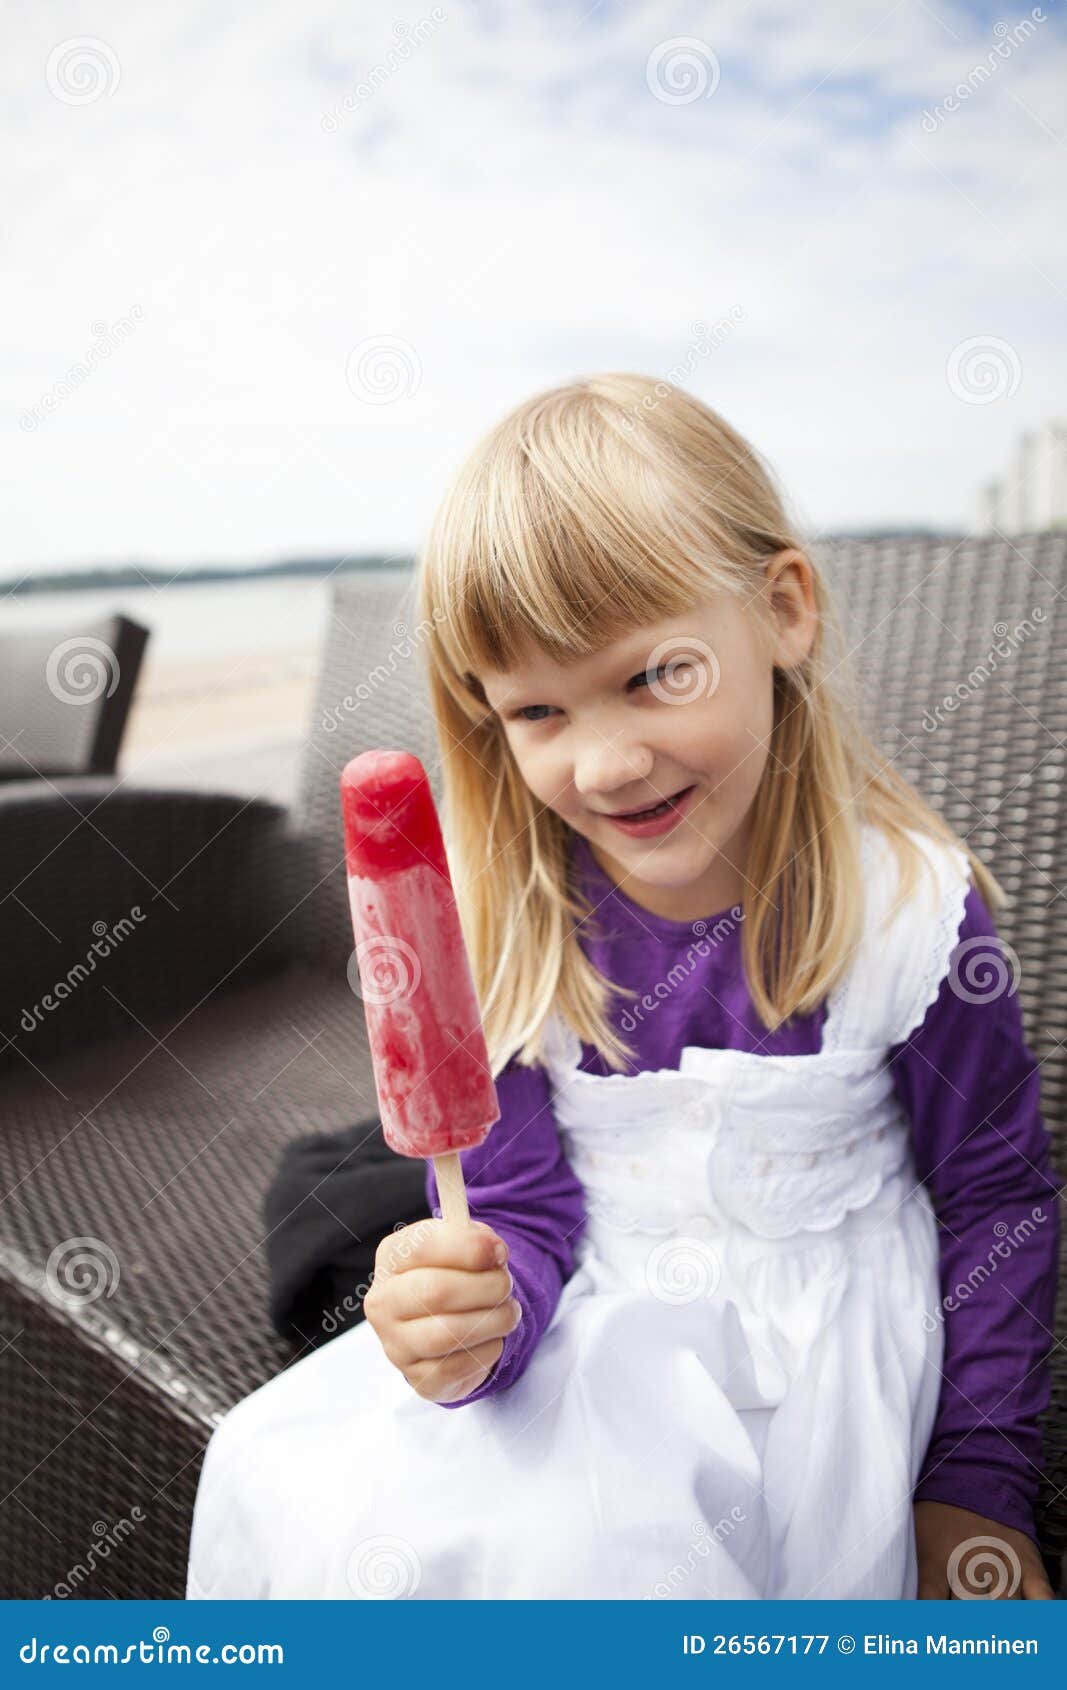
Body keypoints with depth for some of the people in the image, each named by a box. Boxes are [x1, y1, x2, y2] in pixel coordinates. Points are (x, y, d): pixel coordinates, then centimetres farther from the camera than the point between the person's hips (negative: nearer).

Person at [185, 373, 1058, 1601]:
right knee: (279, 1474, -18)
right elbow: (521, 1205, -6)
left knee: (576, 1538, -26)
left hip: (815, 1317, -1)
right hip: (594, 1313, 2)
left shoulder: (908, 905, -14)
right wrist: (483, 1302, -30)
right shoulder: (495, 924, -11)